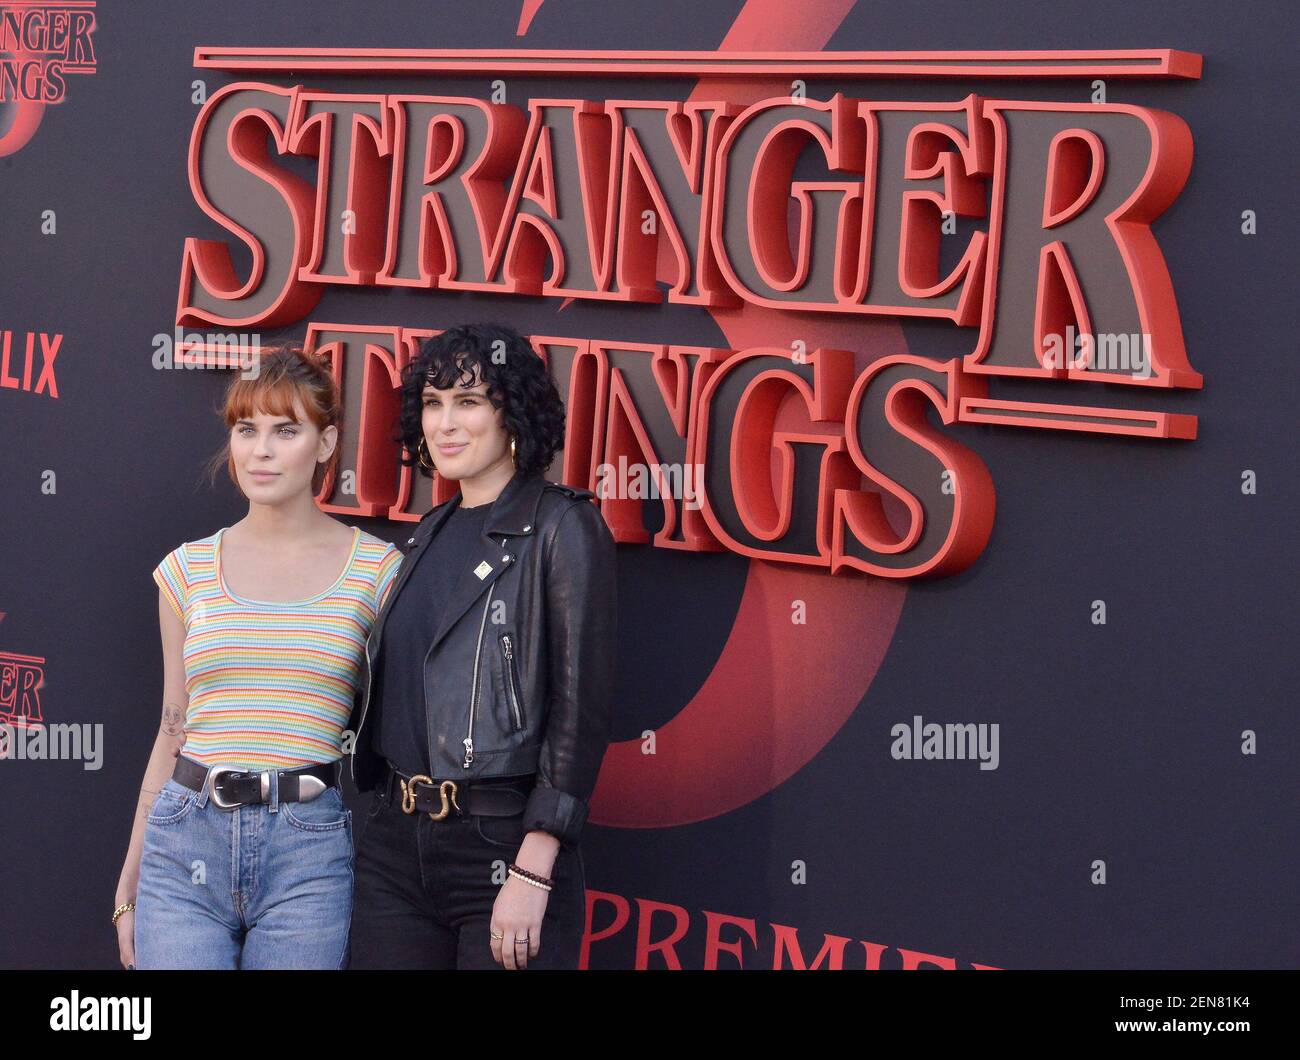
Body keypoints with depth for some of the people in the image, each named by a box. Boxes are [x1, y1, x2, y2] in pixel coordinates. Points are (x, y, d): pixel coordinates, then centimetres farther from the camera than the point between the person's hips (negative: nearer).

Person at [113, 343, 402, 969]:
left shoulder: (376, 570, 3)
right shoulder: (188, 569, 9)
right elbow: (173, 731, 14)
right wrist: (128, 888, 14)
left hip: (309, 851, -1)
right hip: (187, 844, 2)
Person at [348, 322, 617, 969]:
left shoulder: (561, 527, -6)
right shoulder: (431, 534, 14)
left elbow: (581, 703, -12)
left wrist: (533, 871, -18)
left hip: (504, 844, -6)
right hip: (394, 843, 6)